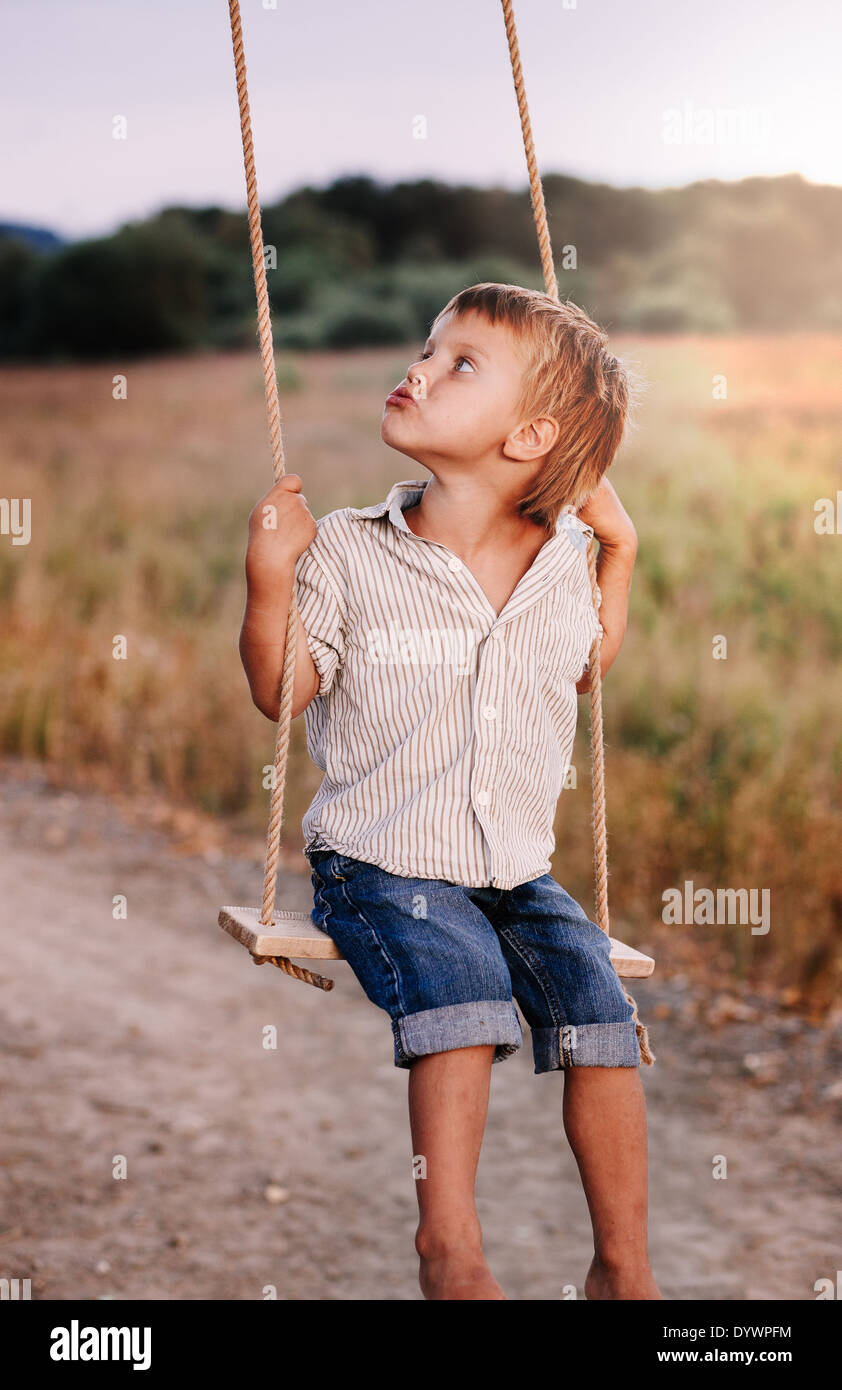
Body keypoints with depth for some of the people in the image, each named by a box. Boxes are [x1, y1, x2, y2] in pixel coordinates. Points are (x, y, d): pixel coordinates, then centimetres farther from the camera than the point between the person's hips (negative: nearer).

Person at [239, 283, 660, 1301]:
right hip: (382, 862, -4)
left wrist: (619, 550, 12)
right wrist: (271, 583, -20)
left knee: (600, 1009, -11)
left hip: (518, 871, 4)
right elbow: (282, 691, -4)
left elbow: (587, 666, 23)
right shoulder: (350, 554, -9)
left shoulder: (560, 565, 3)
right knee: (464, 991, -27)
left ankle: (624, 1264, 3)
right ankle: (448, 1241, -13)